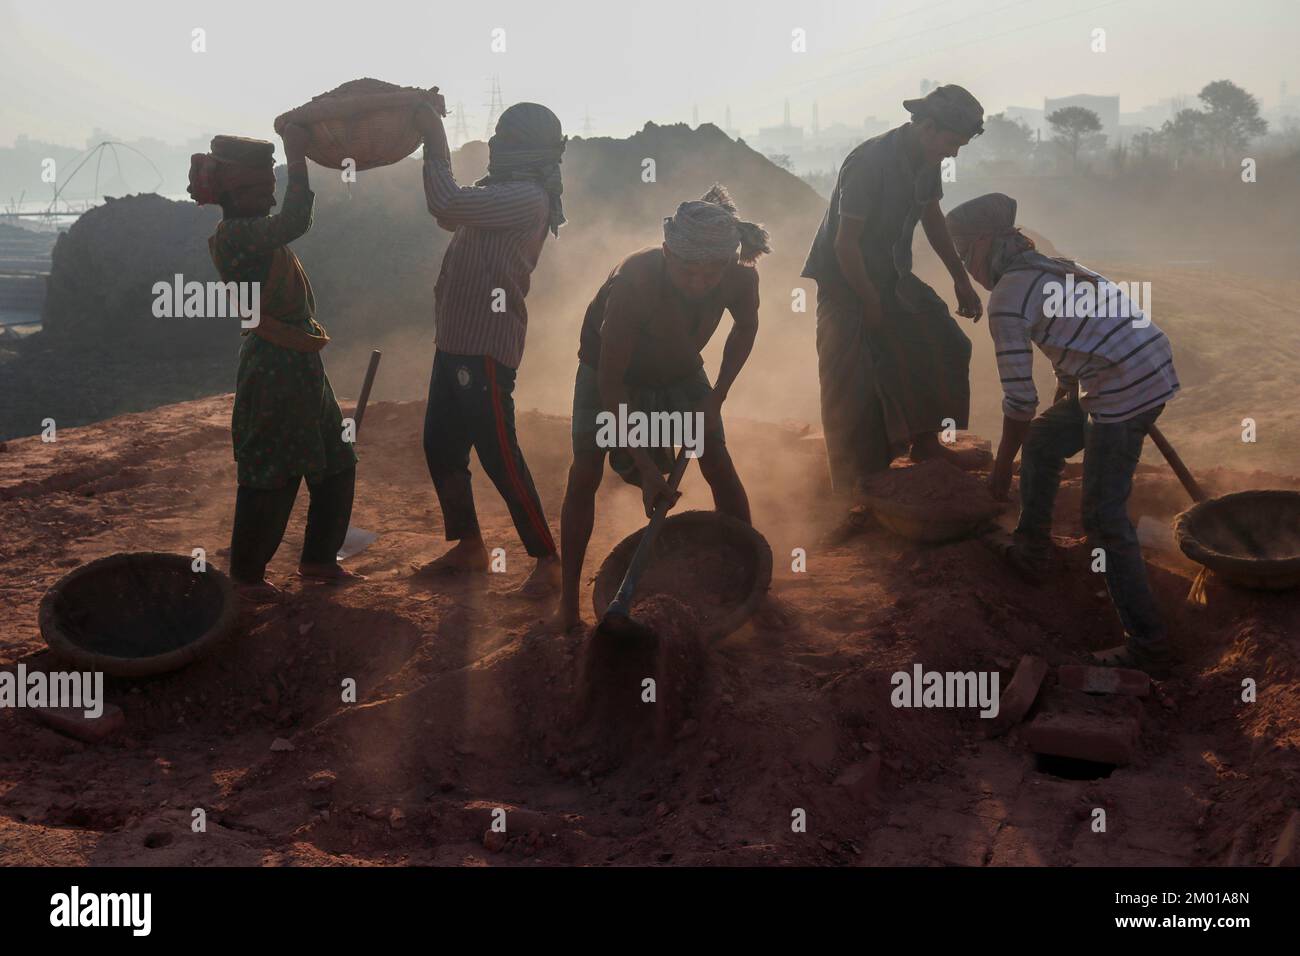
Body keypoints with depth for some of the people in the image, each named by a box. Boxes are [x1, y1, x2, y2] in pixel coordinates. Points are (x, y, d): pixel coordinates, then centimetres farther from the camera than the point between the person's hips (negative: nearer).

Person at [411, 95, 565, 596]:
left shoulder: (525, 197, -15)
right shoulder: (503, 192, 15)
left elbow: (447, 205, -24)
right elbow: (449, 211, 24)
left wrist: (434, 136, -11)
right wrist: (433, 133, 17)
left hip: (486, 347, -10)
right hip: (457, 341, 10)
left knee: (499, 456, -7)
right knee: (441, 447, 15)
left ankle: (547, 559, 2)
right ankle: (469, 546, 27)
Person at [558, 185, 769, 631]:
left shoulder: (741, 277, -29)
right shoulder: (634, 281, -42)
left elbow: (745, 327, -2)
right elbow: (611, 381, -36)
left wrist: (716, 397, -10)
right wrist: (646, 468, -36)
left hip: (679, 370, 4)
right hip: (611, 365, -3)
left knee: (719, 464, -3)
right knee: (585, 471, -13)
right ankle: (569, 595, -4)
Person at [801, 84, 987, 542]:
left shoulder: (925, 160, -1)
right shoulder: (870, 163, -27)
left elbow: (932, 218, 15)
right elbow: (846, 243, -25)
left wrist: (961, 281, 13)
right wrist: (871, 304, -17)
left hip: (891, 277, 8)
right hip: (845, 283, -8)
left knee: (943, 346, 0)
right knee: (852, 392, -7)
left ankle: (925, 442, 17)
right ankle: (854, 499, -1)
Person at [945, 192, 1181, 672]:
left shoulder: (1006, 298, -10)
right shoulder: (1048, 268, 17)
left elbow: (1020, 399, -10)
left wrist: (1001, 467, 1)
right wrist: (1064, 404, 39)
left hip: (1125, 388, -10)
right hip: (1152, 369, 10)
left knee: (1104, 516, -4)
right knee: (1042, 439, 24)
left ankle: (1147, 644, -1)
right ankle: (1031, 551, 37)